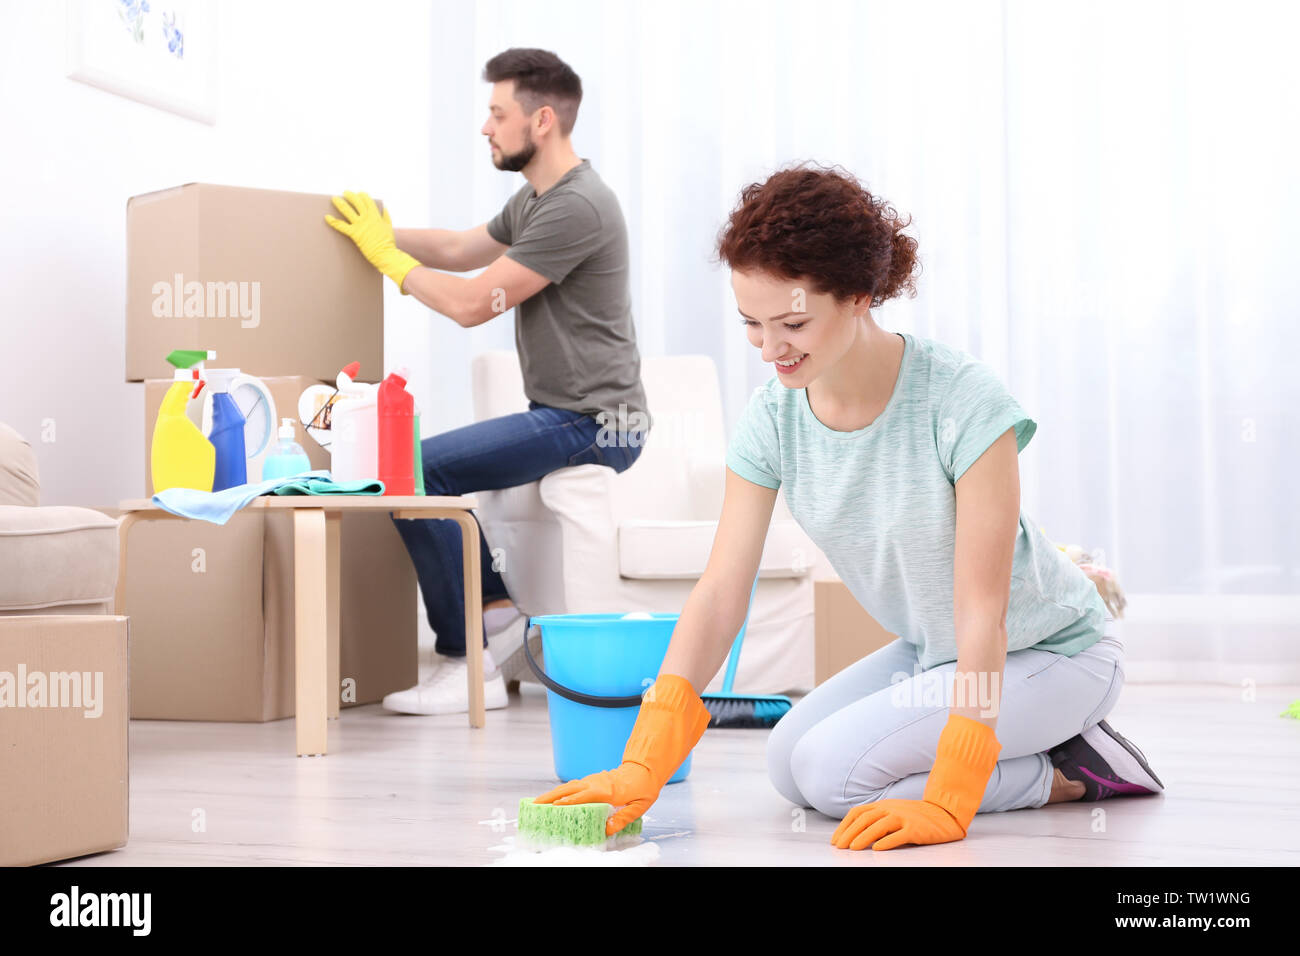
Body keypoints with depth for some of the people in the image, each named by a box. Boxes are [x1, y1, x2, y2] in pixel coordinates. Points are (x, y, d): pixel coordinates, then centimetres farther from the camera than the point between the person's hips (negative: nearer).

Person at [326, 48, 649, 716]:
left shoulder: (577, 208, -18)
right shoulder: (536, 198, 16)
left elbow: (471, 303, -18)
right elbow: (460, 248, 29)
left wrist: (386, 255, -6)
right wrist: (374, 230, 20)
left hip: (591, 425, -11)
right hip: (563, 416, 11)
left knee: (416, 469, -19)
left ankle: (468, 664, -13)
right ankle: (499, 615, 15)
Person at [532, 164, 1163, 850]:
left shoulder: (963, 402, -30)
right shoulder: (773, 417, -13)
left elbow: (982, 612, -29)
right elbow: (720, 590, -15)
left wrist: (948, 802, -32)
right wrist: (642, 767, -24)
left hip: (1052, 650, -7)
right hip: (930, 651, 7)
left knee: (834, 769, -20)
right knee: (788, 764, -4)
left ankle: (1069, 772, -3)